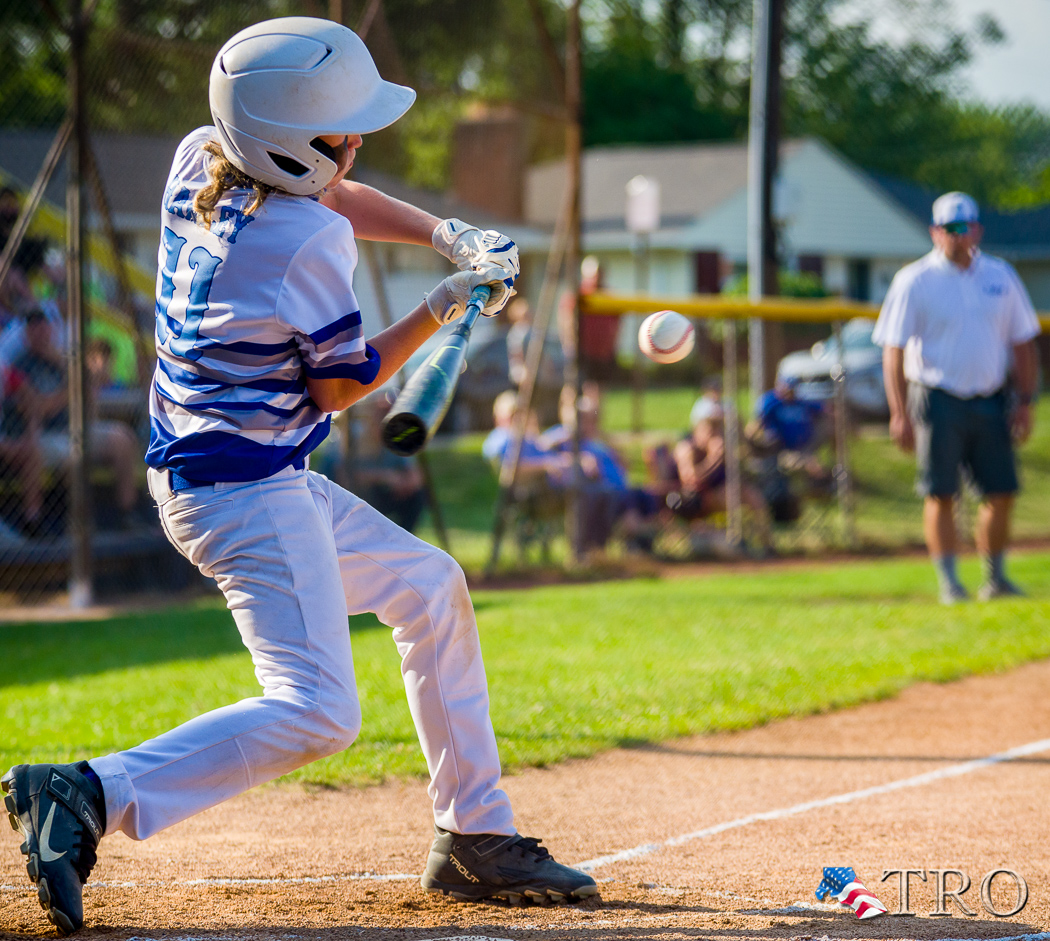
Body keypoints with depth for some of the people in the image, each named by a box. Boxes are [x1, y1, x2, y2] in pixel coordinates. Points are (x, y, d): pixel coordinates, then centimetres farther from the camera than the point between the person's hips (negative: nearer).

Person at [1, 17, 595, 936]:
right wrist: (444, 308, -2)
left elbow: (327, 196, 21)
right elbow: (338, 386, -10)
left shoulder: (198, 160, 2)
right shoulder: (307, 242, -22)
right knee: (317, 711, -18)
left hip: (197, 472, 11)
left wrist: (445, 234, 8)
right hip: (247, 491, -11)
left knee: (430, 585, 22)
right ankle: (93, 797, -24)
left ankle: (475, 835, 25)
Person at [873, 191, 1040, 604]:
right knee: (940, 495, -4)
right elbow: (894, 349, -5)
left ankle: (995, 578, 16)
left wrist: (1025, 401, 6)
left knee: (1000, 492, 3)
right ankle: (948, 582, 2)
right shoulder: (914, 281, -2)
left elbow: (1022, 341, 14)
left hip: (990, 402, 4)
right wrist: (899, 414, -12)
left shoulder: (1001, 276, 9)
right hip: (938, 399, -4)